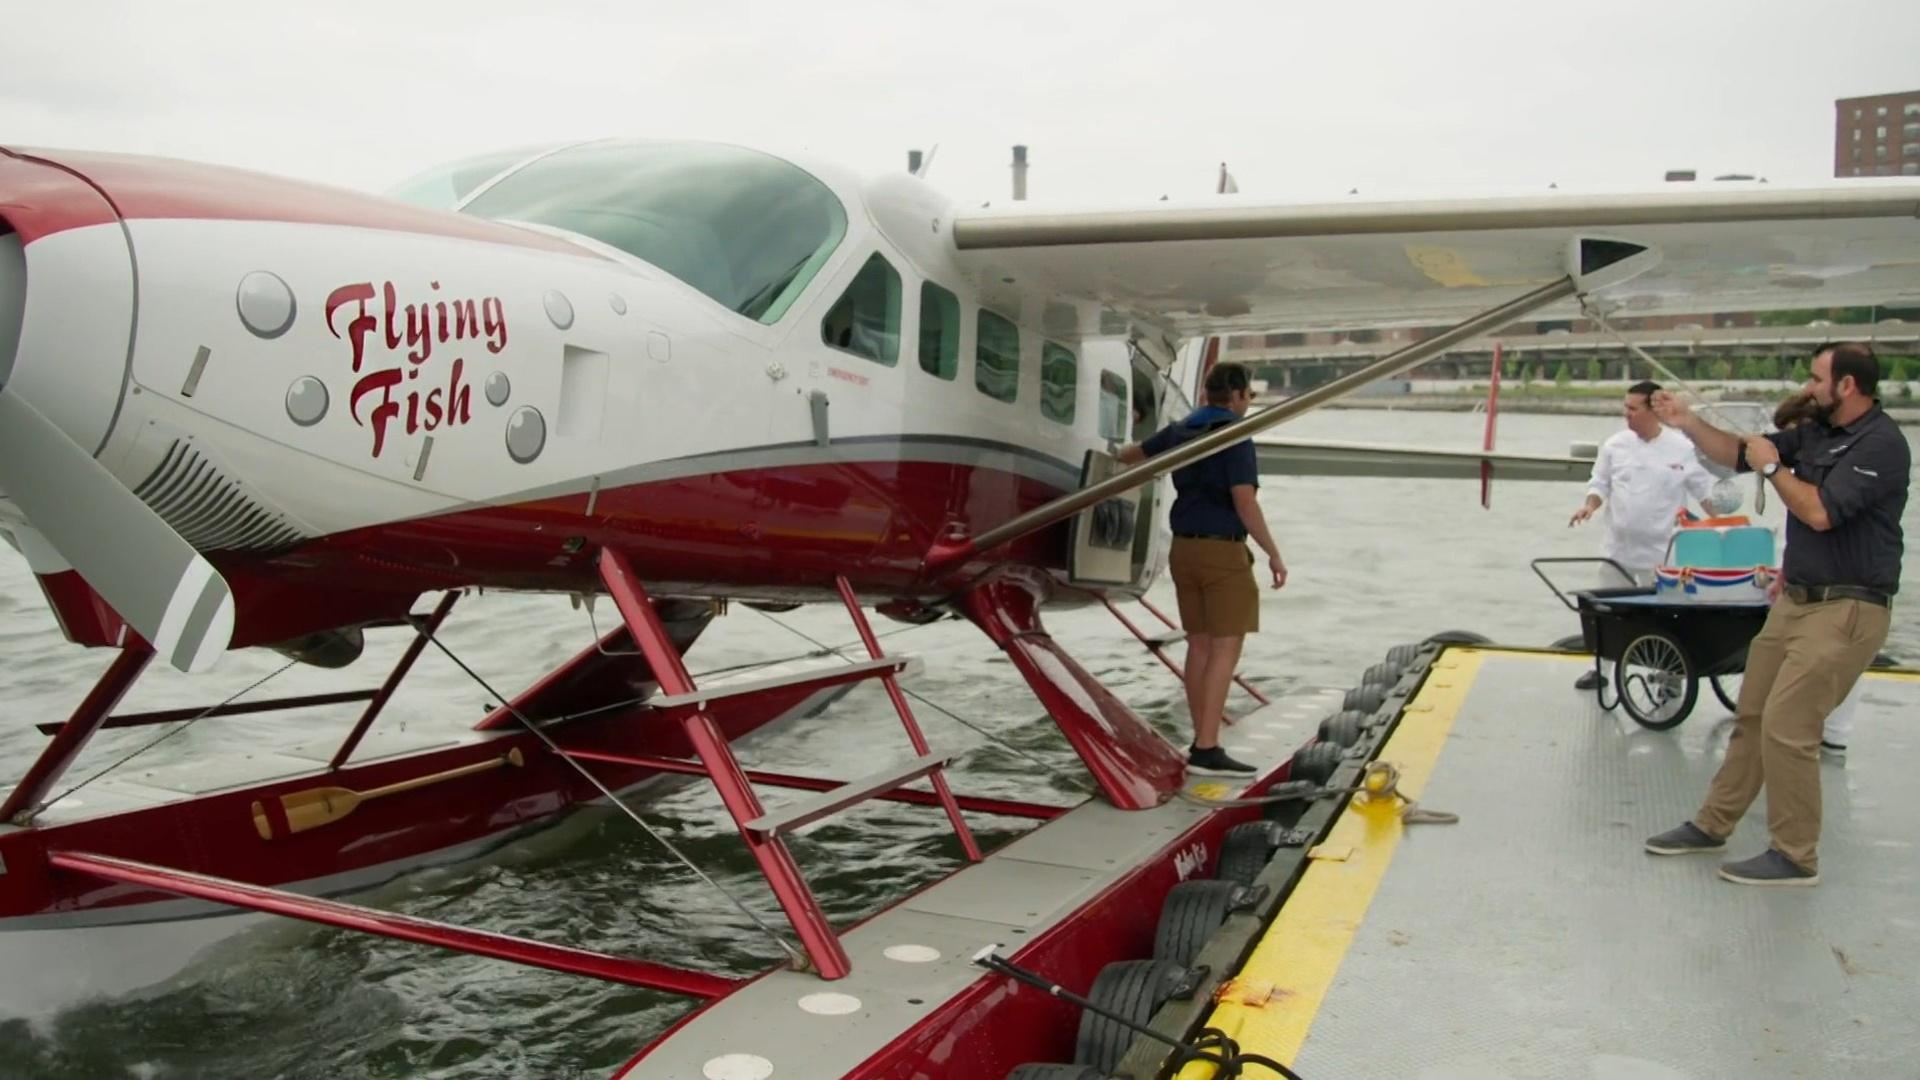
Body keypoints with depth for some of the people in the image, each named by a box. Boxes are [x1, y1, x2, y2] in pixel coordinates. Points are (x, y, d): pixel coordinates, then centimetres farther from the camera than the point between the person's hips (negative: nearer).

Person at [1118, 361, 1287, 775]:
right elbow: (1245, 503, -22)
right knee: (1226, 652, -7)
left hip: (1185, 551, 8)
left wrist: (1125, 455, 50)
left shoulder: (1180, 431, 10)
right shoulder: (1235, 438, -15)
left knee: (1200, 648, 11)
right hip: (1223, 554, -8)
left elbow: (1128, 454, 25)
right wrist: (1274, 554, -14)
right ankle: (1207, 751, -11)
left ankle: (1203, 744, 14)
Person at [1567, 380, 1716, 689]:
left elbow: (1706, 491, 2)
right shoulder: (1615, 444, -1)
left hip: (1660, 551, -2)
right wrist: (1589, 507, -12)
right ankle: (1601, 667, 24)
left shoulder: (1682, 448, -7)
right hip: (1619, 547, 3)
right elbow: (1600, 484, 6)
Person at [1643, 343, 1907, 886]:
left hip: (1847, 610, -9)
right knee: (1752, 717, 13)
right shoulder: (1814, 434, 9)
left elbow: (1820, 512, -23)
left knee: (1787, 727, -9)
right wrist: (1688, 423, 6)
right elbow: (1739, 454, 18)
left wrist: (1772, 466, -10)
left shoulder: (1881, 444, -16)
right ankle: (1712, 824, 23)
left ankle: (1795, 857, 3)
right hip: (1796, 599, 9)